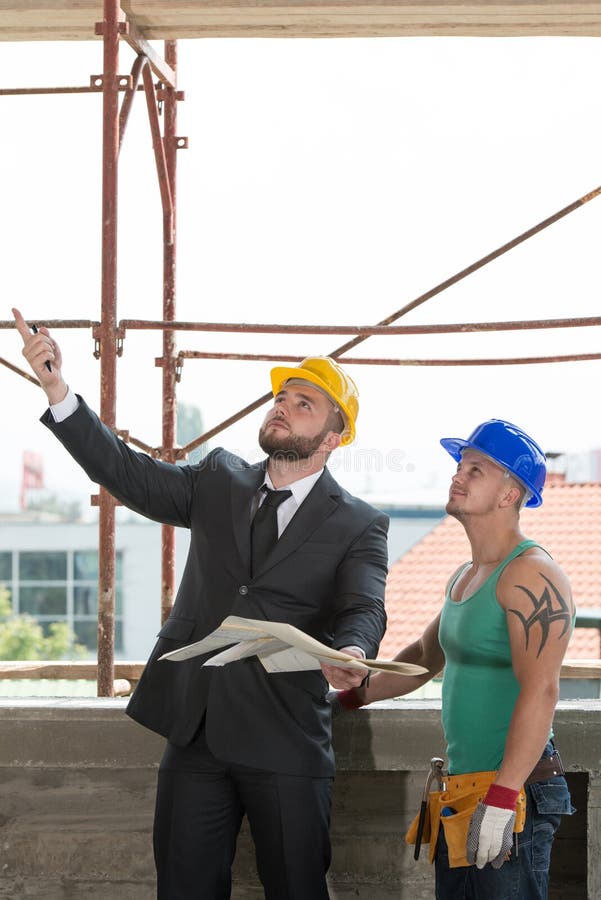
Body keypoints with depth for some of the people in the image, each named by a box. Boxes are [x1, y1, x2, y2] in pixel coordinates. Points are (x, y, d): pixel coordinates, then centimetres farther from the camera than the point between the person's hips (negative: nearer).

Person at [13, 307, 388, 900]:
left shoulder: (358, 526, 0)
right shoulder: (220, 482, 12)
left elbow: (364, 609, -14)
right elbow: (125, 472, 5)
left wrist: (350, 655, -39)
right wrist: (57, 389, -8)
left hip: (286, 743, -3)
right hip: (194, 733, 3)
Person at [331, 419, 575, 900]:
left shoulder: (532, 576, -14)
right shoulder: (465, 578, 17)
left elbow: (540, 693, -24)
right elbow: (425, 655, 35)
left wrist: (502, 798, -29)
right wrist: (350, 698, 31)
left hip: (515, 791, -10)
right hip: (462, 789, 10)